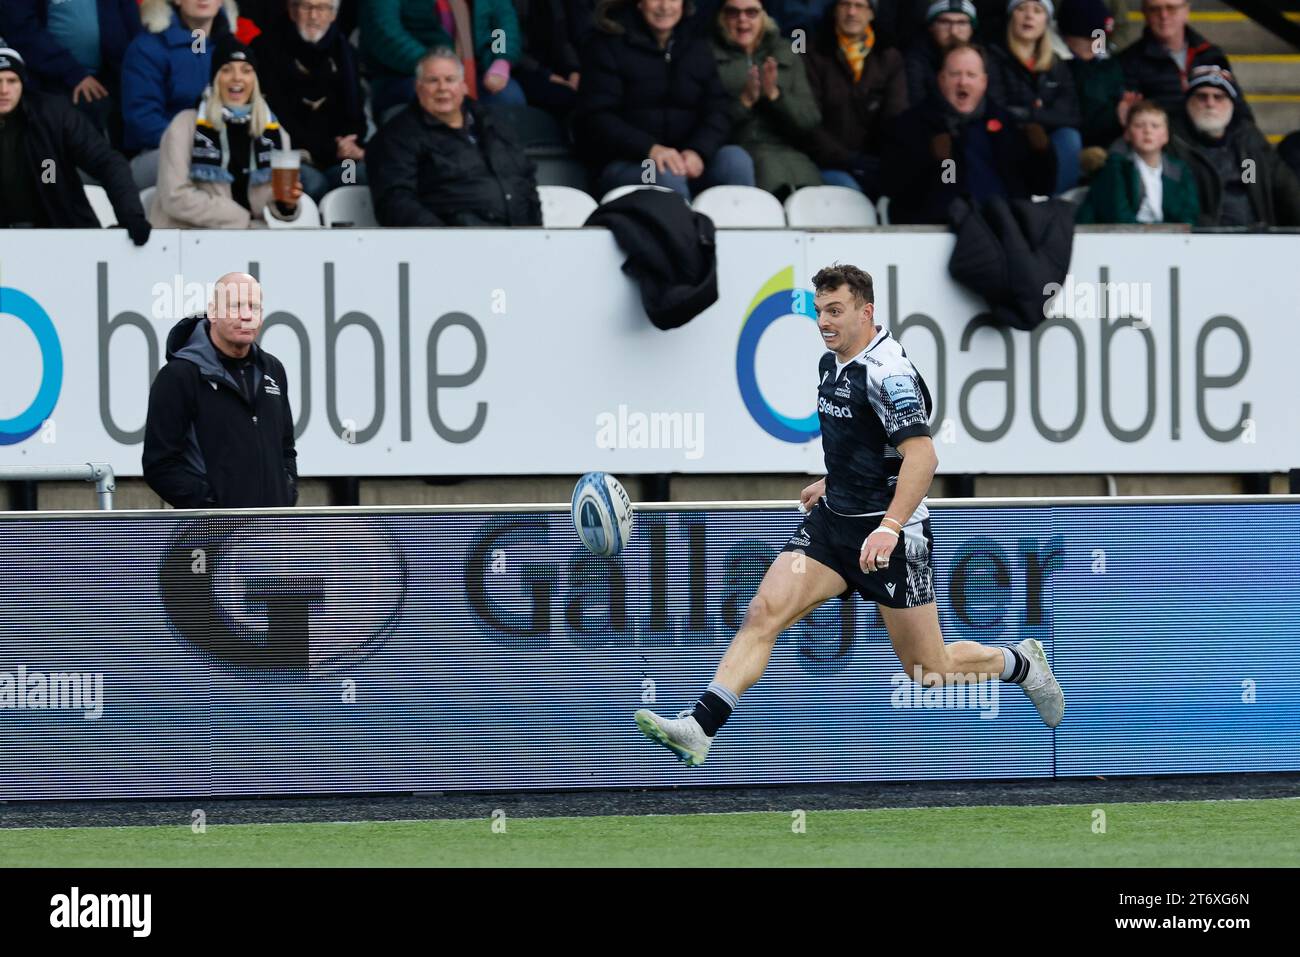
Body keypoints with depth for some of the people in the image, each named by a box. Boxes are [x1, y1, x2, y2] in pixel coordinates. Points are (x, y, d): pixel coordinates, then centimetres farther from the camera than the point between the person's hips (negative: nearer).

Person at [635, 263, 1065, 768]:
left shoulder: (887, 372, -20)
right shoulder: (832, 363, 7)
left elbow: (921, 456, -29)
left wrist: (889, 527, -38)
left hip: (892, 535, -7)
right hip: (834, 520, 7)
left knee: (929, 672, 3)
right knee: (763, 612, -13)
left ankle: (1021, 663, 32)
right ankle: (698, 729, -21)